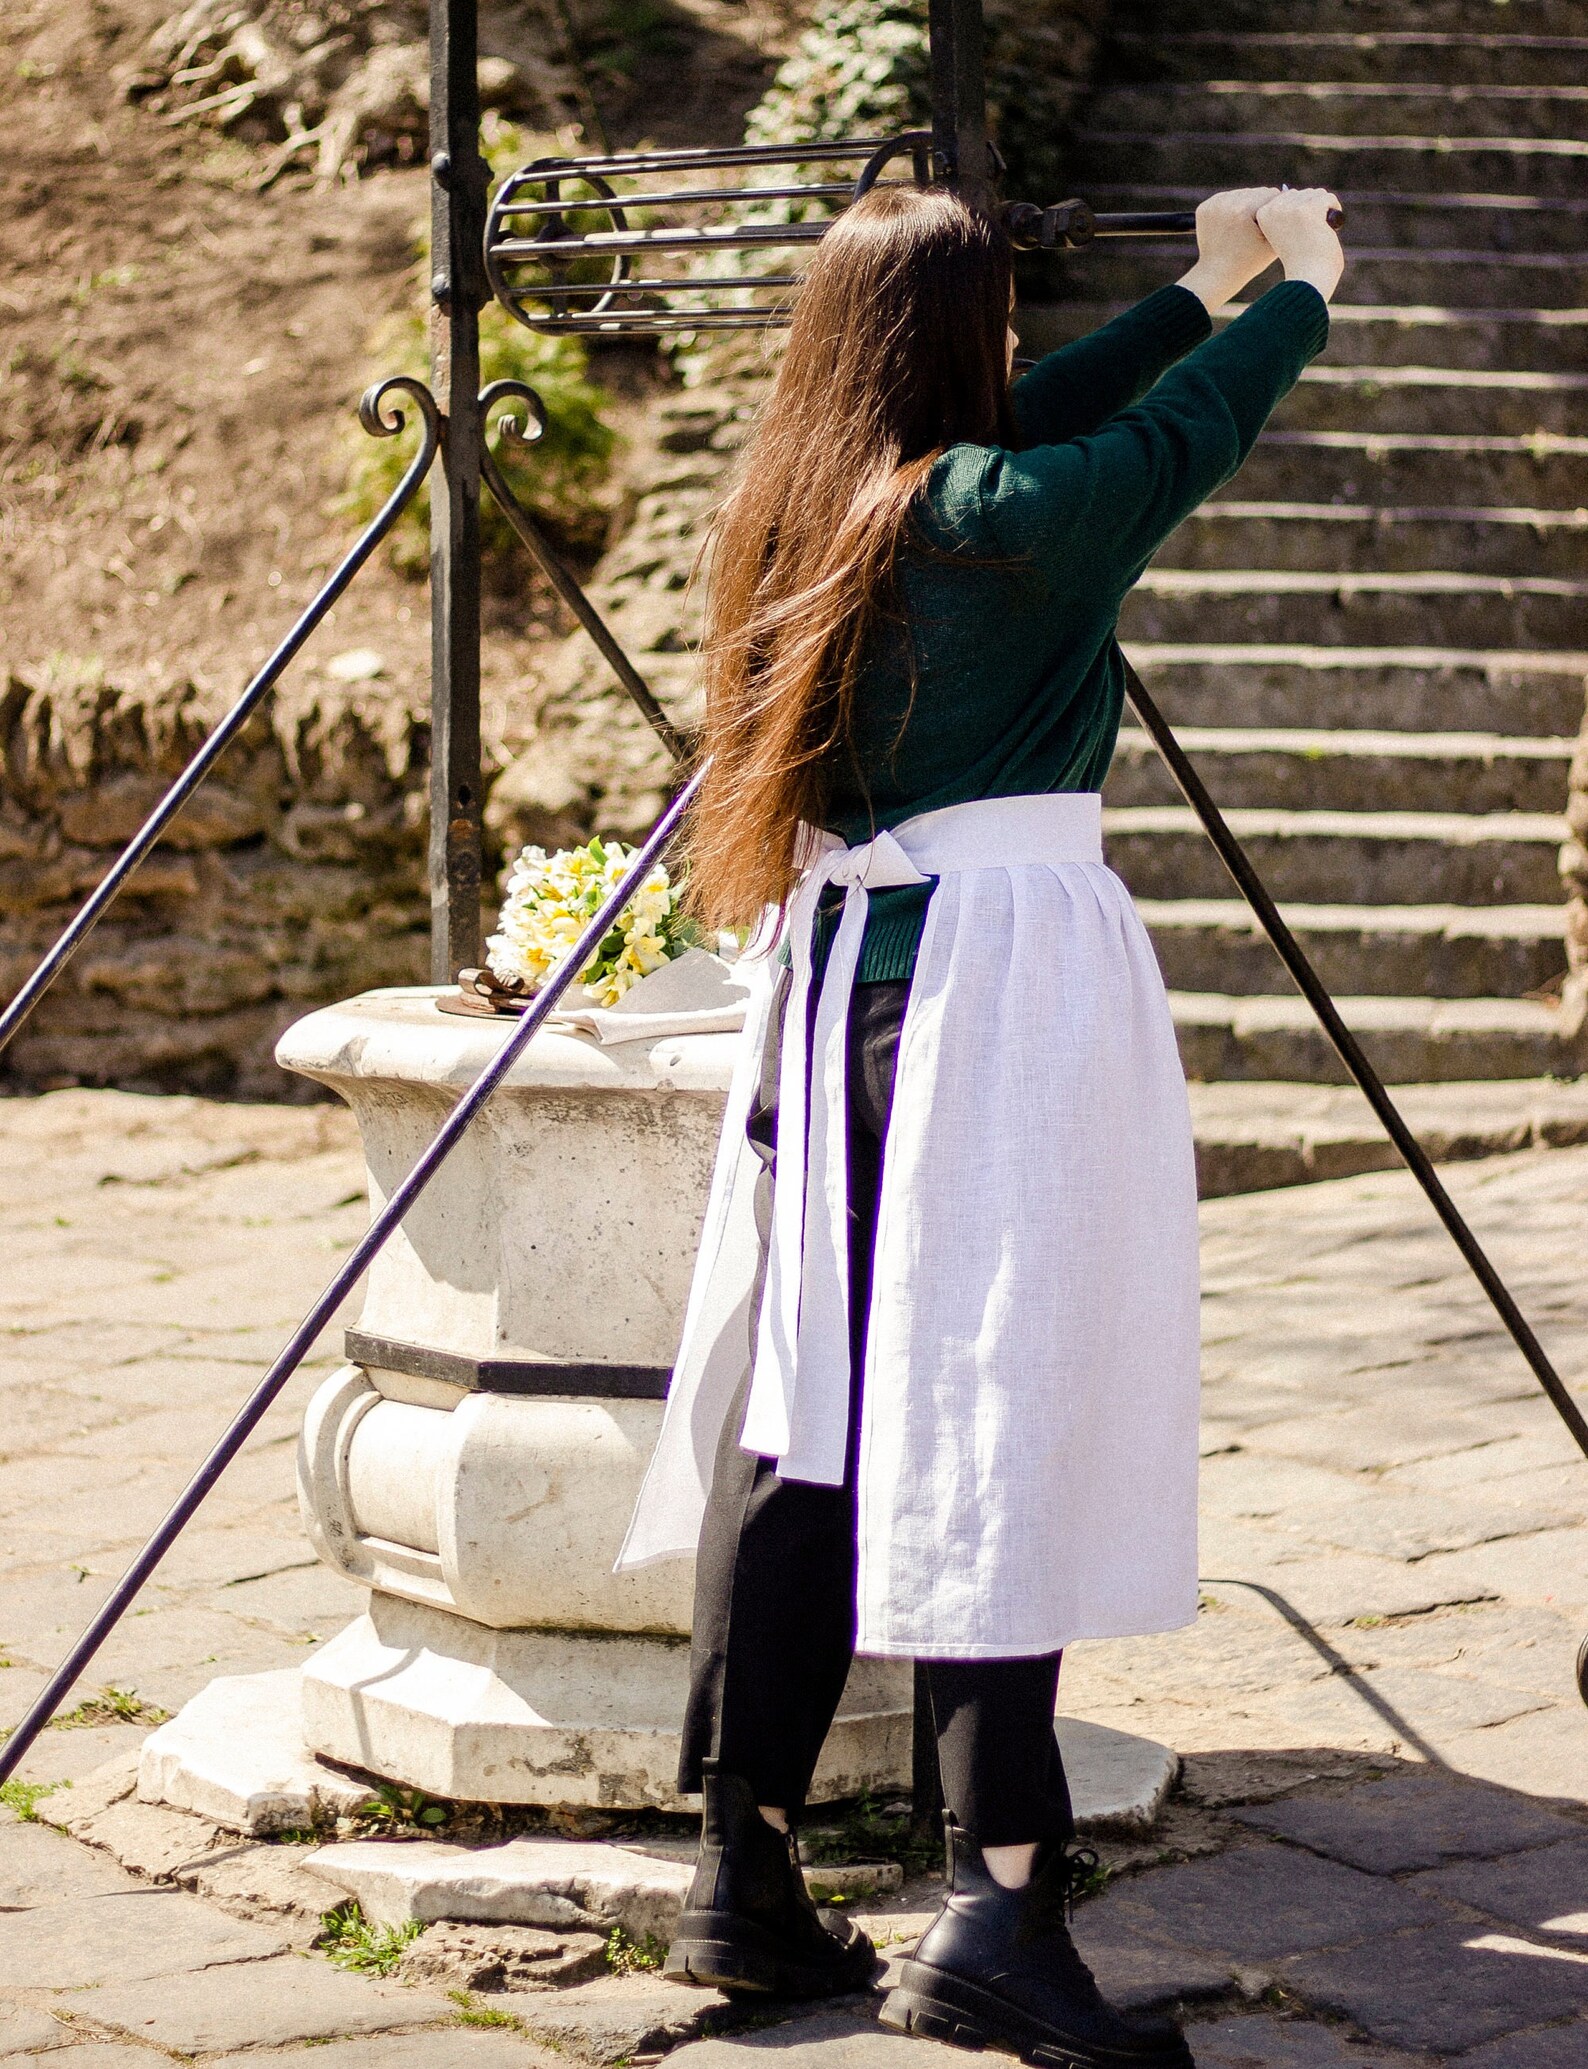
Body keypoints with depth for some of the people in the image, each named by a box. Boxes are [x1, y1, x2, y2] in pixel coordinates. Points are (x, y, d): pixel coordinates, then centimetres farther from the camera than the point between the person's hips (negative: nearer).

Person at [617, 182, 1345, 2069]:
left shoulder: (799, 509, 11)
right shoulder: (1001, 512, -10)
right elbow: (1188, 433, 2)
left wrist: (1199, 291, 32)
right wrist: (1298, 286, 21)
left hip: (834, 972, 8)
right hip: (1009, 974, -8)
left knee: (798, 1408, 9)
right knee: (997, 1417, -9)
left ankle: (745, 1878, 13)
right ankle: (995, 1908, -14)